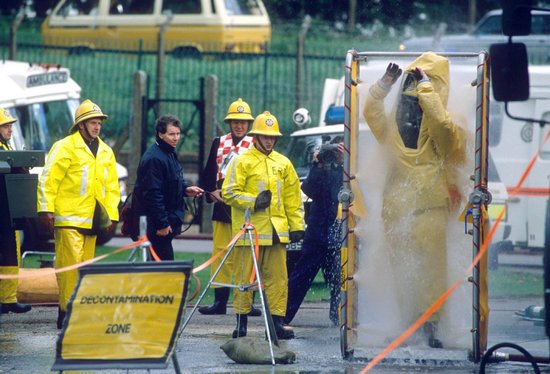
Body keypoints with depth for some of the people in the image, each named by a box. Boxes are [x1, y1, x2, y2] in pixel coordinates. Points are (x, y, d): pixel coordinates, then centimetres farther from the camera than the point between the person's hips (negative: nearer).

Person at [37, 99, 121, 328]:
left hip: (92, 221, 7)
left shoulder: (105, 152, 16)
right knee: (70, 265, -14)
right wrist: (46, 210, -14)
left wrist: (112, 215, 15)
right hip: (68, 219, -7)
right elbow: (48, 180, -8)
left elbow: (111, 187, 22)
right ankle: (67, 313, -12)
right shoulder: (65, 147, -5)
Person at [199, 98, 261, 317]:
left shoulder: (255, 145, 4)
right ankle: (219, 301, 5)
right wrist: (213, 192, -3)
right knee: (221, 253, 2)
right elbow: (208, 174, 14)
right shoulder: (219, 143, 12)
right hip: (222, 207, 3)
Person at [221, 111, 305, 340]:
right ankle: (242, 322, 5)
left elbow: (293, 198, 17)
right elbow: (229, 192, -4)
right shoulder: (242, 162, 0)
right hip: (249, 230, -4)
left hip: (277, 230, 4)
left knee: (278, 277, 1)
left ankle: (277, 323, 4)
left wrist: (297, 225, 11)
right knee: (245, 276, -2)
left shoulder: (283, 164, 15)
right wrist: (253, 201, -16)